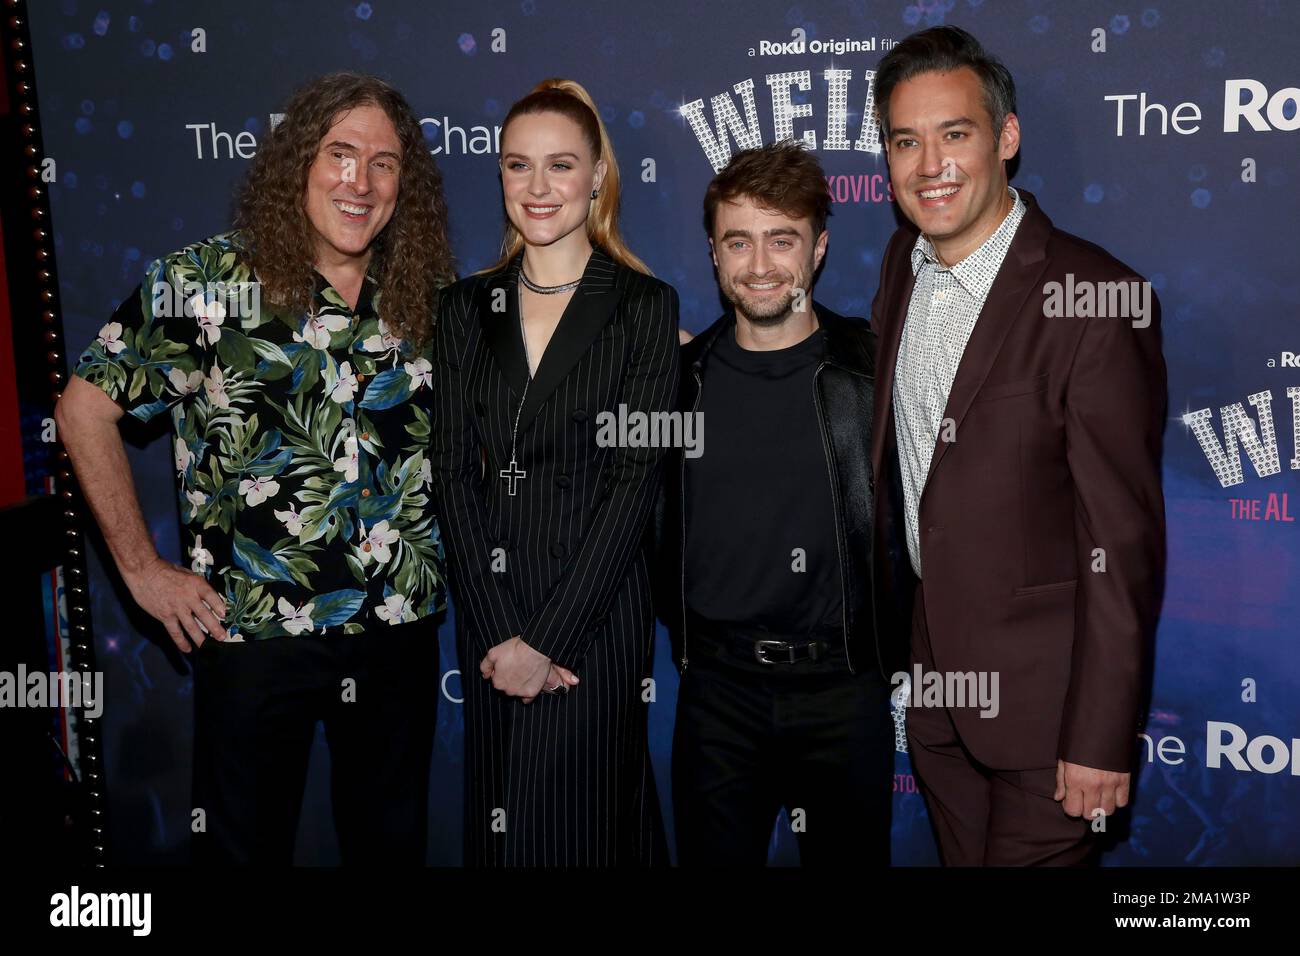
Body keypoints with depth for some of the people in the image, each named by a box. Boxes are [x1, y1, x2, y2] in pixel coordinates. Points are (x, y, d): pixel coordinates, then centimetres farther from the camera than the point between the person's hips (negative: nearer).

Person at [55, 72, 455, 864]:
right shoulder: (202, 284, -6)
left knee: (393, 842, 17)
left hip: (400, 632, 3)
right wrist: (141, 567, -5)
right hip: (252, 632, -3)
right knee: (246, 844, 12)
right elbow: (86, 407, -3)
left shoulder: (429, 298, 3)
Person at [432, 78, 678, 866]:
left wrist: (545, 639, -13)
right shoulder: (469, 307, 6)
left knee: (581, 821, 6)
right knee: (498, 817, 14)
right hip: (489, 613, 3)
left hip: (596, 611, -3)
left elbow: (635, 481, -10)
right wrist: (495, 629, -9)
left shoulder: (645, 306, -5)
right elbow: (454, 471, 1)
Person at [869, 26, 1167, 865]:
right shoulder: (904, 265, 2)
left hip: (1043, 691, -6)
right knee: (961, 855, 20)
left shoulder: (1094, 297, -20)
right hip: (931, 669, 6)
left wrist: (1100, 739, -17)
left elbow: (1124, 538, -19)